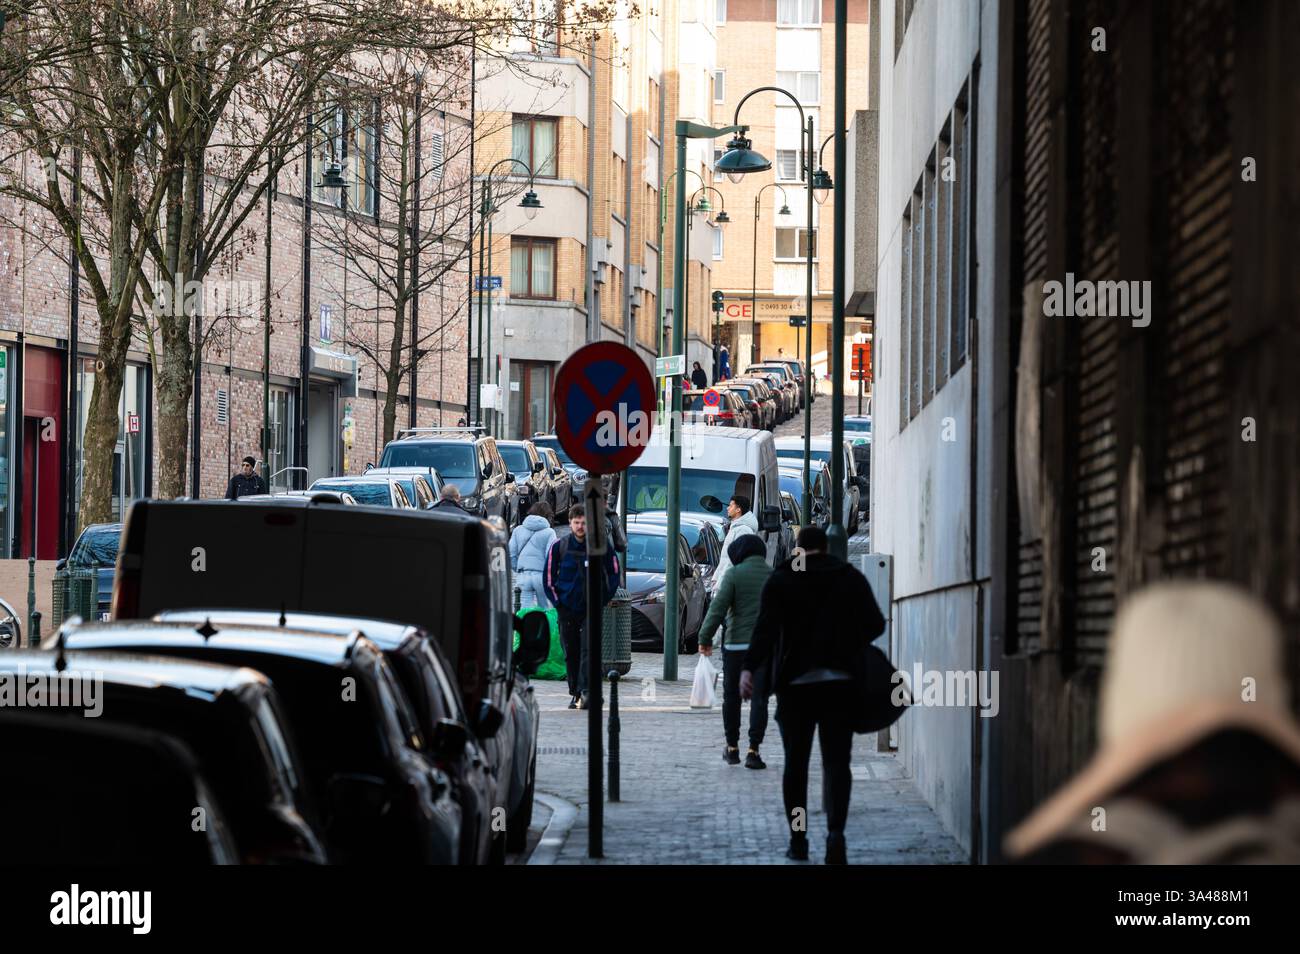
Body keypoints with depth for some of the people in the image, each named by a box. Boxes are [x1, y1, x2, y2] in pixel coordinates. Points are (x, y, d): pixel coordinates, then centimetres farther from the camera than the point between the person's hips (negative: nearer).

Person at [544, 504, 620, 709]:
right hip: (567, 608, 2)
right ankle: (575, 694, 16)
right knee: (571, 653, 6)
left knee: (588, 649, -14)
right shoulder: (559, 547, 2)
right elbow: (549, 577, 8)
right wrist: (557, 601, -1)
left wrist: (604, 598, 0)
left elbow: (614, 574, 9)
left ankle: (585, 691, -21)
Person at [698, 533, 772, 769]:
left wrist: (705, 638, -6)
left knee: (732, 696, 13)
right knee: (759, 698, 1)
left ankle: (732, 748, 19)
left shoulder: (734, 574, -4)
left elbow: (718, 608, -11)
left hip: (736, 644, -2)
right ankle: (753, 751, -7)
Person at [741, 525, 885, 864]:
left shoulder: (780, 580, 2)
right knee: (836, 761, -1)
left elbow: (765, 627, -11)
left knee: (796, 762, 10)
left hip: (795, 682, 0)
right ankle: (835, 831, -21)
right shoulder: (851, 577, 6)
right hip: (840, 680, 0)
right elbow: (875, 624, 4)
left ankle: (798, 840, 12)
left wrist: (750, 668, -18)